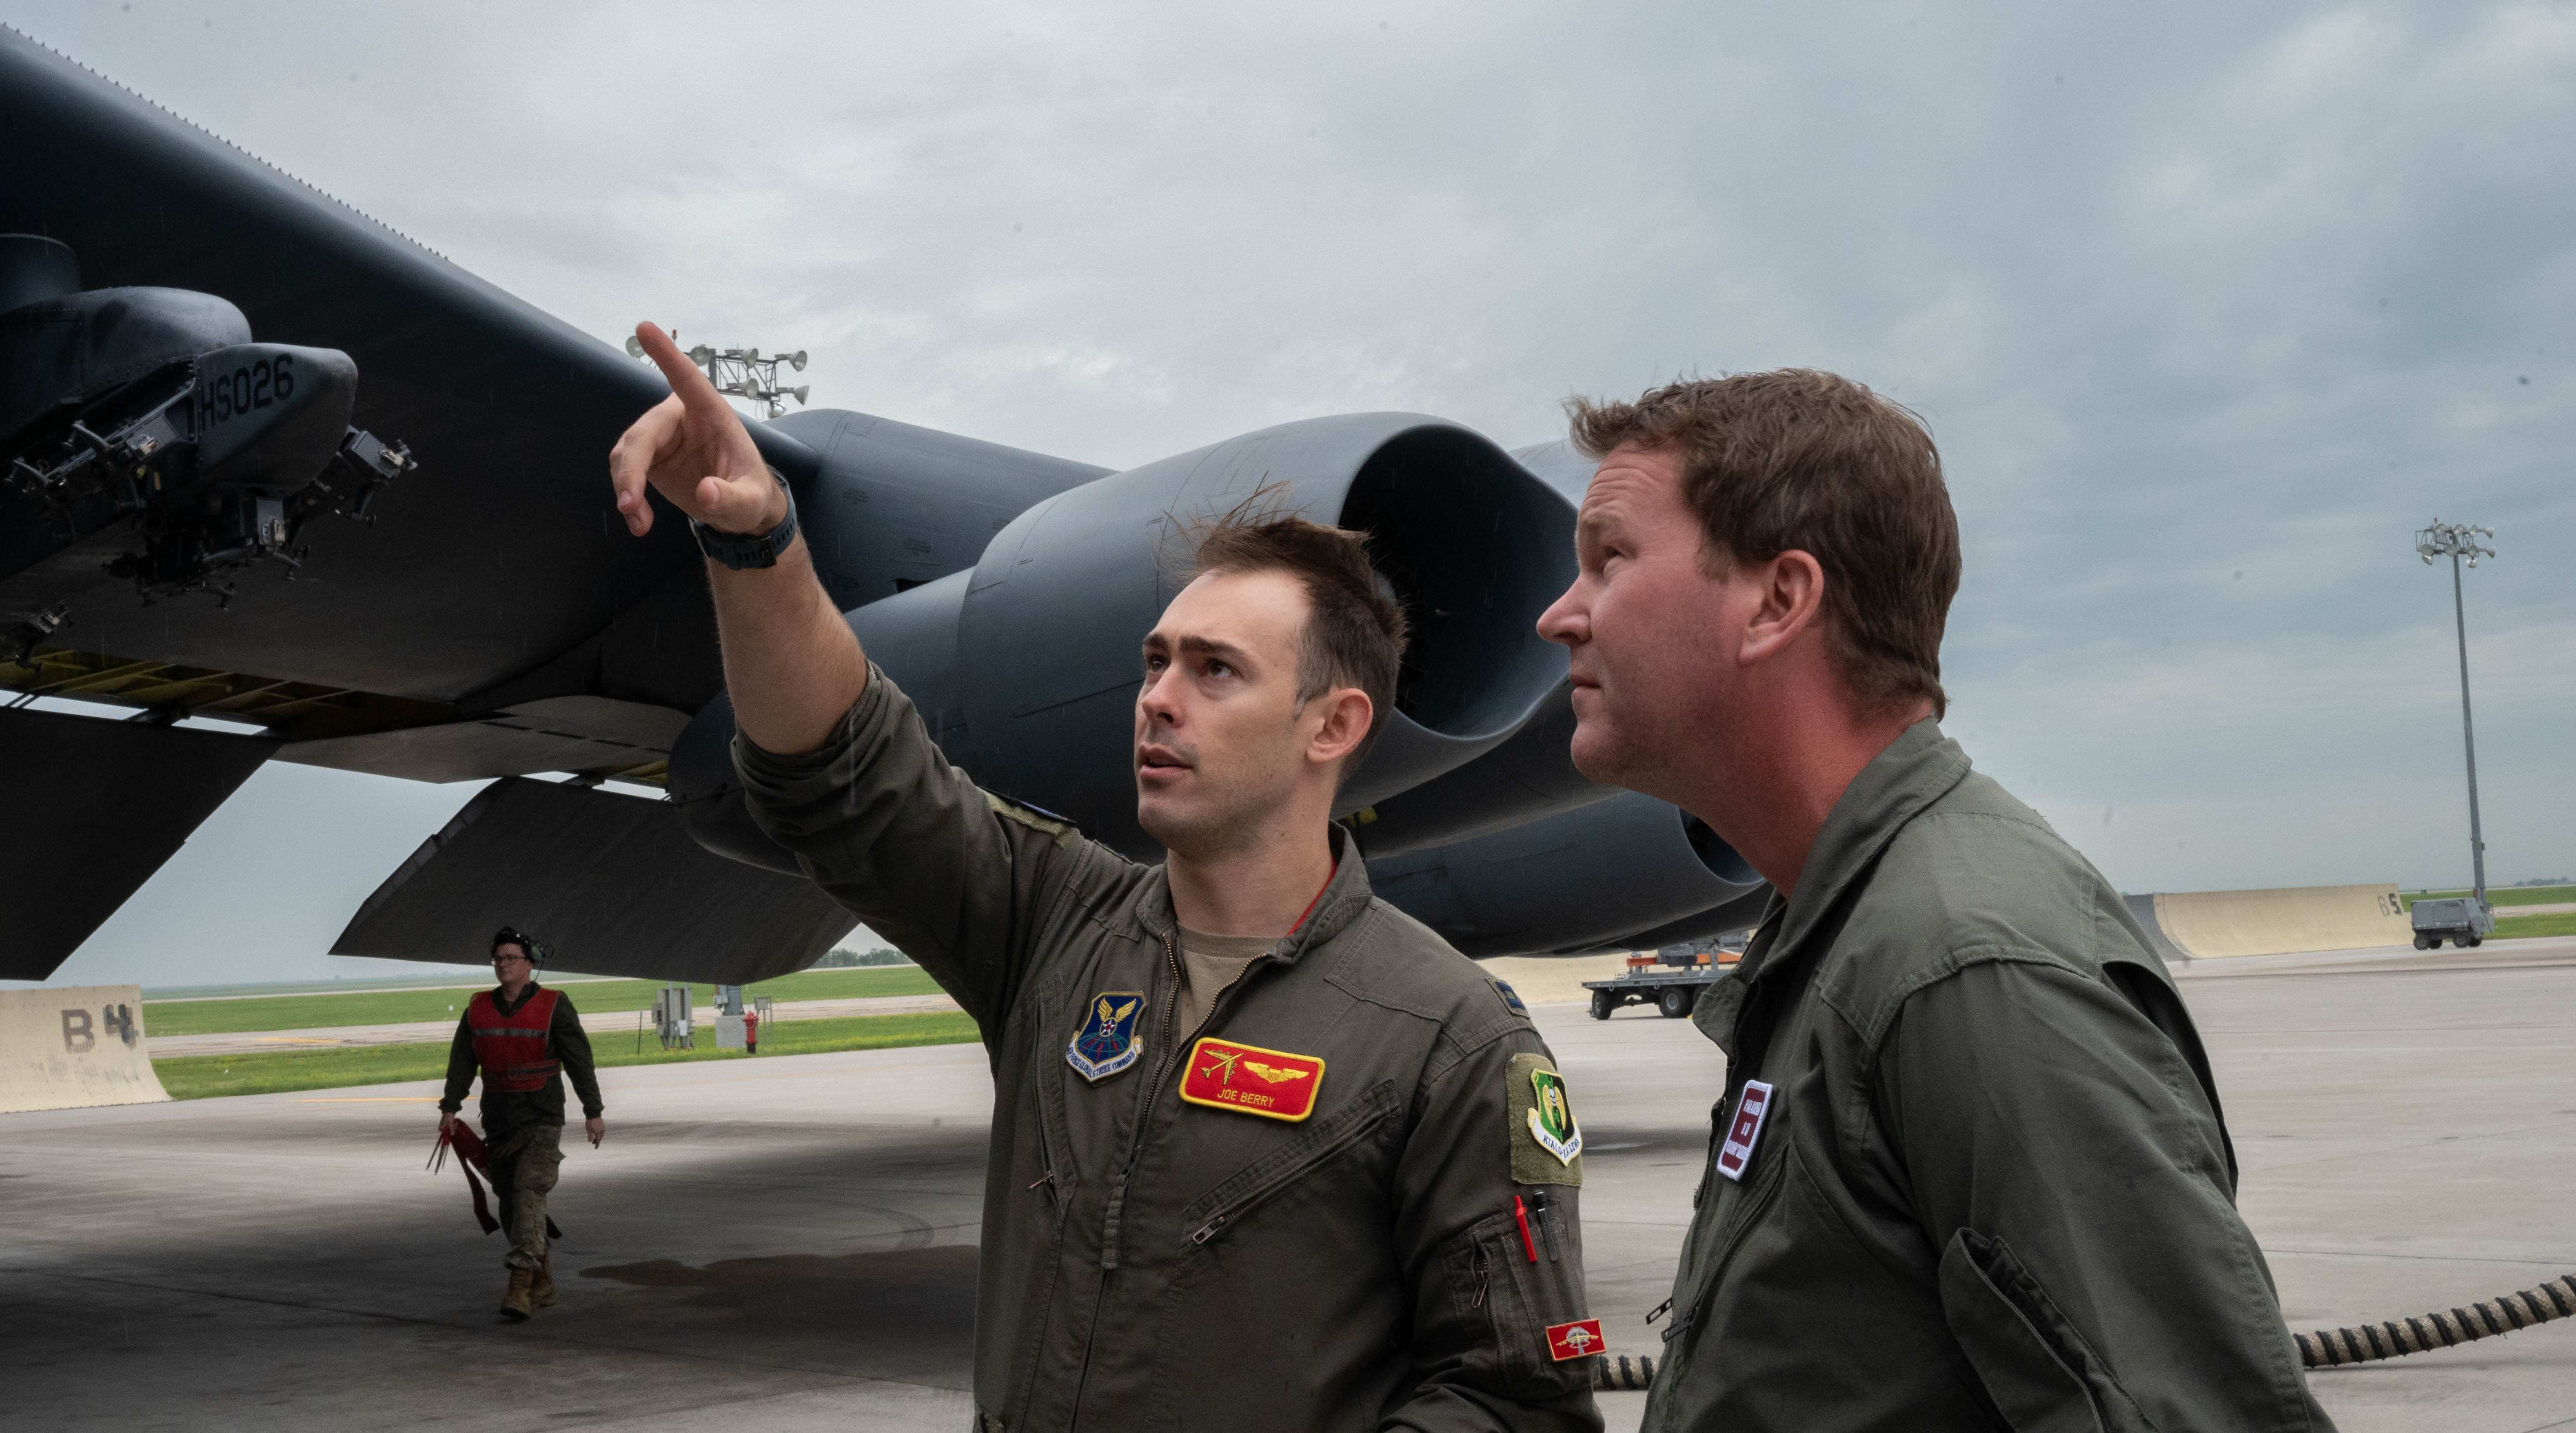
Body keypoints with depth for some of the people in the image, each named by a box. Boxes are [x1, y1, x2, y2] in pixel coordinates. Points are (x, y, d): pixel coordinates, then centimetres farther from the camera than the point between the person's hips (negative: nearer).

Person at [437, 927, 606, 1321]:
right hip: (498, 1125, 5)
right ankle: (543, 1285, 23)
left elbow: (579, 1060, -7)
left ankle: (520, 1288, -25)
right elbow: (462, 1060, 5)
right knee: (510, 1206, 9)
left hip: (542, 1122, -5)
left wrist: (594, 1112, -9)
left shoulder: (554, 1006, -7)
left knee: (529, 1194, -19)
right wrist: (450, 1108, -6)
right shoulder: (478, 1008, 6)